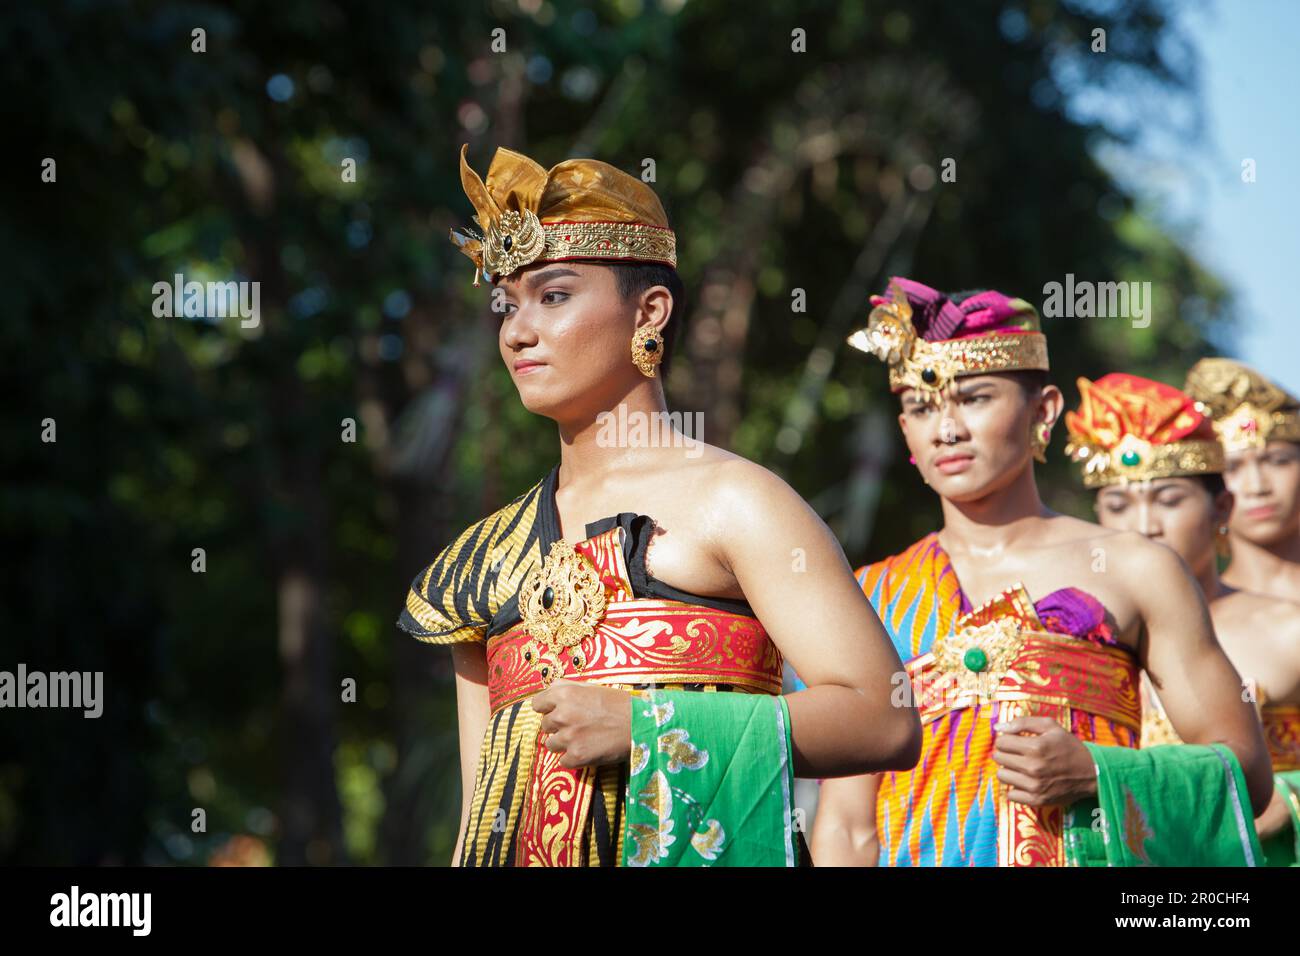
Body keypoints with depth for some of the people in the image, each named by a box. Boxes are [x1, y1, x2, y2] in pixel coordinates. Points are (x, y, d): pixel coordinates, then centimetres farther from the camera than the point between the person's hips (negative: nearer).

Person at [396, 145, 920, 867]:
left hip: (692, 846, -5)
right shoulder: (485, 556, 14)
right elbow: (478, 812, 14)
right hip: (520, 853, 5)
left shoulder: (732, 501, -1)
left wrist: (644, 727, -14)